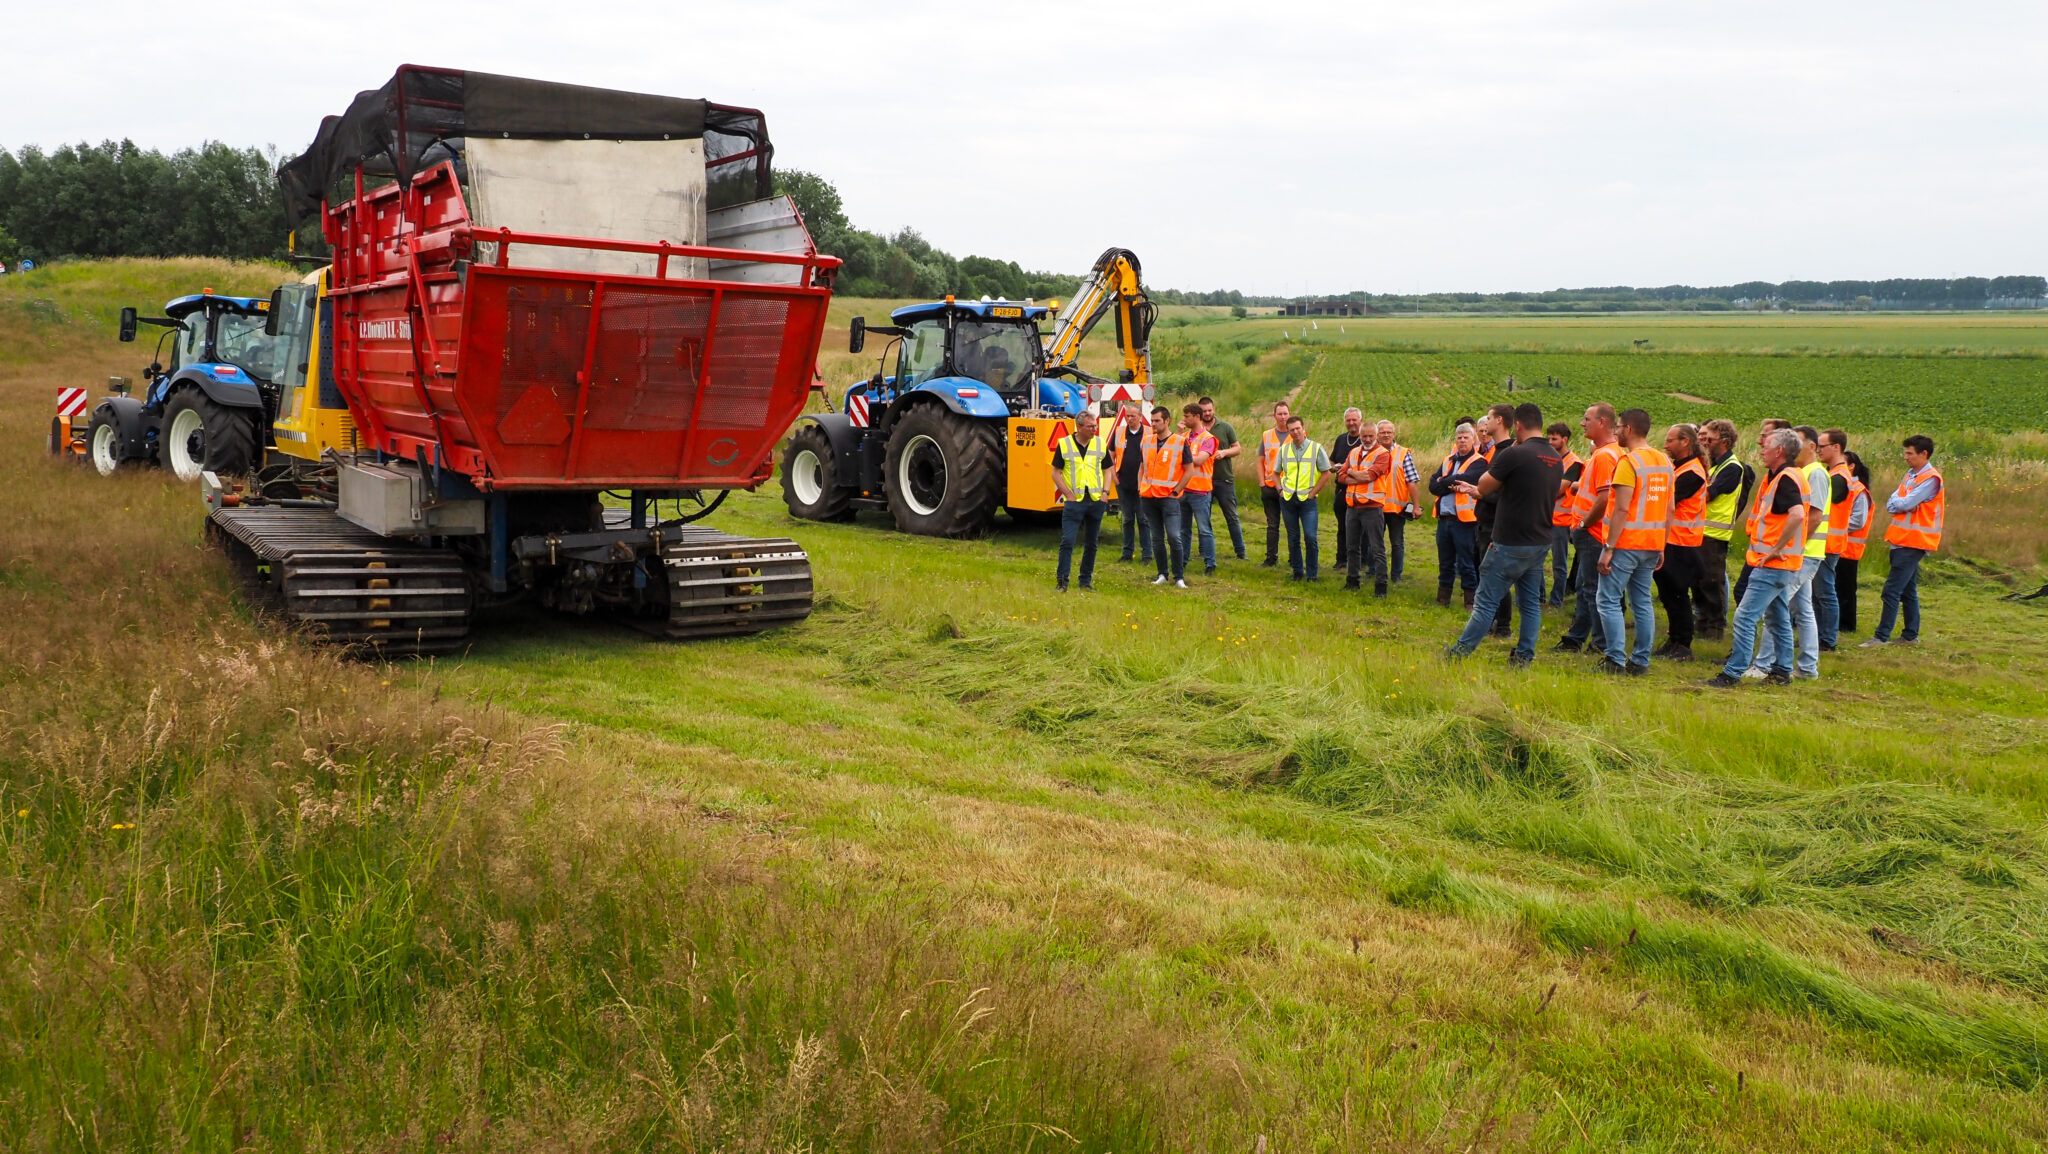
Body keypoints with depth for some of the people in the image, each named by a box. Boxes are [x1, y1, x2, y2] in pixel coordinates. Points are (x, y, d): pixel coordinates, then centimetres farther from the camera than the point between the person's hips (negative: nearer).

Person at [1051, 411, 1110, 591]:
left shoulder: (1100, 444, 8)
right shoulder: (1064, 444, -2)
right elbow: (1056, 473, 0)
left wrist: (1105, 491, 1)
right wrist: (1068, 494, -8)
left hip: (1096, 501, 4)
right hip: (1074, 501, -3)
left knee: (1091, 544, 9)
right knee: (1067, 541, -10)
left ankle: (1086, 580, 18)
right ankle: (1062, 581, -4)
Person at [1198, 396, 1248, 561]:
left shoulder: (1226, 427, 3)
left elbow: (1237, 448, 6)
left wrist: (1224, 452, -13)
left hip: (1224, 479, -2)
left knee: (1232, 517, 0)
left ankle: (1240, 552, 4)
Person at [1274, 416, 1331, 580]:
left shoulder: (1316, 449, -2)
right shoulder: (1284, 449, 8)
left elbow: (1326, 474, 0)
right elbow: (1276, 472, 18)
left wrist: (1312, 493, -5)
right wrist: (1280, 489, 4)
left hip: (1307, 498, -3)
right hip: (1287, 499, 3)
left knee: (1310, 537, -11)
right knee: (1293, 538, 8)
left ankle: (1312, 574, -1)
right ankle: (1297, 571, 18)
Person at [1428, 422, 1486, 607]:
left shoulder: (1478, 462, -3)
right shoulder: (1448, 461, 15)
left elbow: (1464, 479, -20)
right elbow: (1433, 485, 5)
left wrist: (1443, 482, -5)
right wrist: (1452, 486, -12)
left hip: (1464, 520, -6)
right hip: (1444, 519, 6)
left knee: (1466, 564, 0)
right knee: (1445, 563, 13)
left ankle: (1471, 602, 8)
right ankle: (1442, 599, 21)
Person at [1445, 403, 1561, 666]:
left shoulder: (1514, 454, -18)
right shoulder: (1556, 459, 8)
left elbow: (1484, 487, -8)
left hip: (1511, 543, -7)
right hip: (1540, 542, 7)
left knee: (1487, 600, -1)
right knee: (1531, 601, 12)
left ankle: (1461, 651, 5)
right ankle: (1524, 655, 14)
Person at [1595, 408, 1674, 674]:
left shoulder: (1629, 461, -13)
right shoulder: (1665, 461, 11)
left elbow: (1622, 509, -19)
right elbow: (1669, 509, 14)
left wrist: (1608, 548, -18)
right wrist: (1662, 547, 19)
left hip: (1626, 542, -8)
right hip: (1652, 543, 8)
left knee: (1609, 600, -3)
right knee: (1643, 602, 11)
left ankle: (1616, 660, -7)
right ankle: (1641, 661, 12)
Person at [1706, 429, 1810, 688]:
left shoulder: (1786, 478, -17)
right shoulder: (1782, 476, 15)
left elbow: (1797, 514, -32)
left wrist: (1776, 549, -26)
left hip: (1774, 564, -11)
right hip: (1779, 564, 11)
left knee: (1745, 616, -10)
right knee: (1778, 619, 17)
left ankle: (1733, 673, -10)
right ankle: (1782, 671, 24)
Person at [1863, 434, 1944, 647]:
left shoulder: (1931, 479, -14)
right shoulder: (1911, 474, 14)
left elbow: (1907, 504, -21)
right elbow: (1891, 504, 8)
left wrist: (1895, 503, -1)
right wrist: (1900, 504, -12)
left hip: (1913, 543, -9)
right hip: (1902, 540, 9)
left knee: (1892, 591, -11)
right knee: (1908, 591, 14)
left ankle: (1881, 636, -11)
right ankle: (1911, 635, 21)